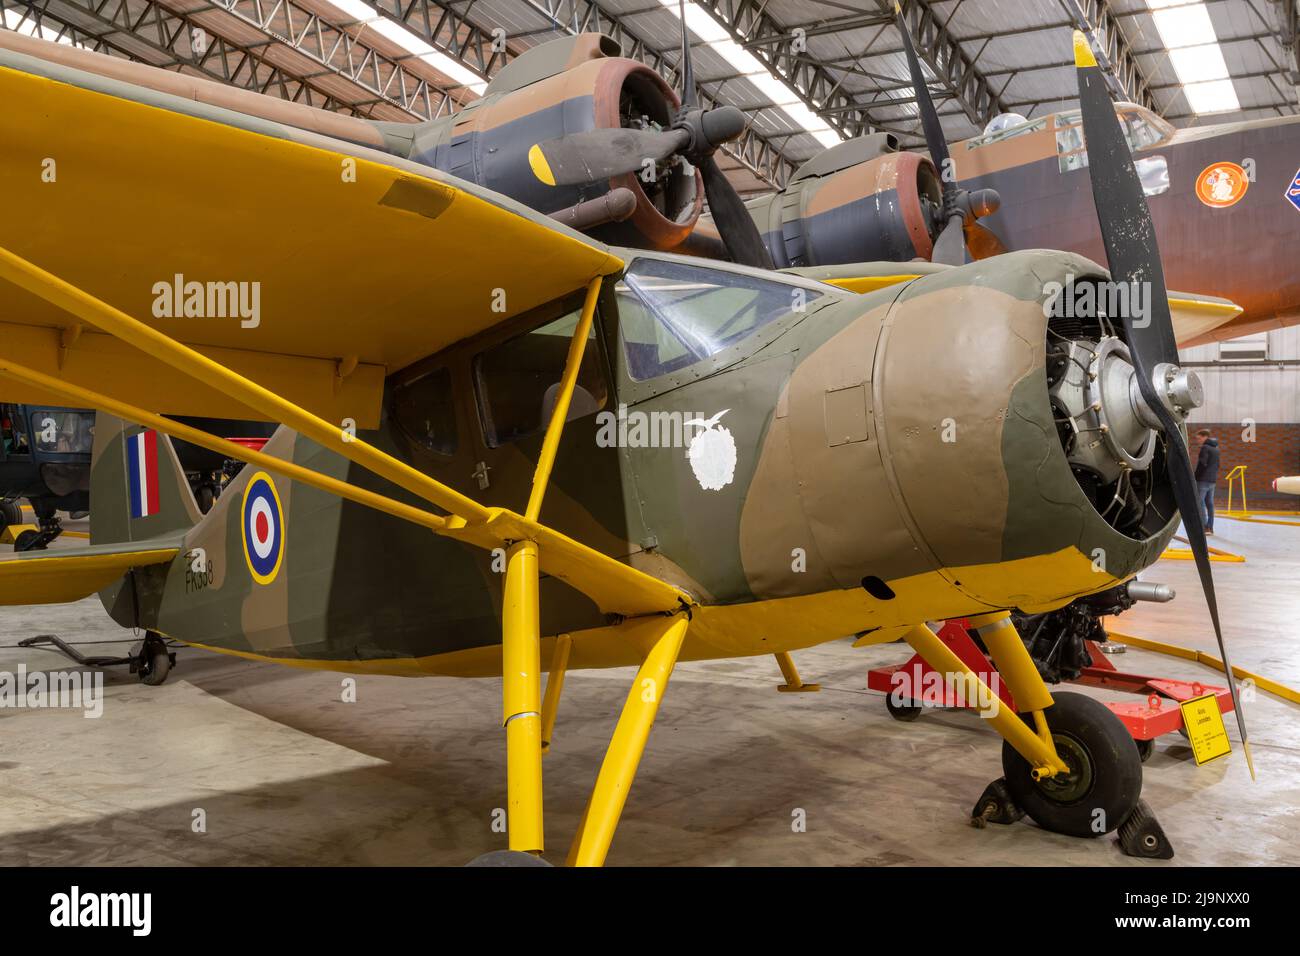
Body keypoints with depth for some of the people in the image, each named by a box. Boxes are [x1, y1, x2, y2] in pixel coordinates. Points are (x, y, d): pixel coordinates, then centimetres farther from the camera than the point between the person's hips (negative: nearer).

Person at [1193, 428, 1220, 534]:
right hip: (1212, 480, 8)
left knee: (1199, 503, -6)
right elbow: (1217, 465, 18)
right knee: (1210, 504, 9)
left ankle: (1204, 527, -12)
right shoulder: (1216, 448, 16)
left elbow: (1202, 464, -16)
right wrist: (1214, 475, 20)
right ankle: (1210, 528, 11)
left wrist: (1195, 477, -10)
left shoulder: (1205, 447, -11)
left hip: (1203, 480, -8)